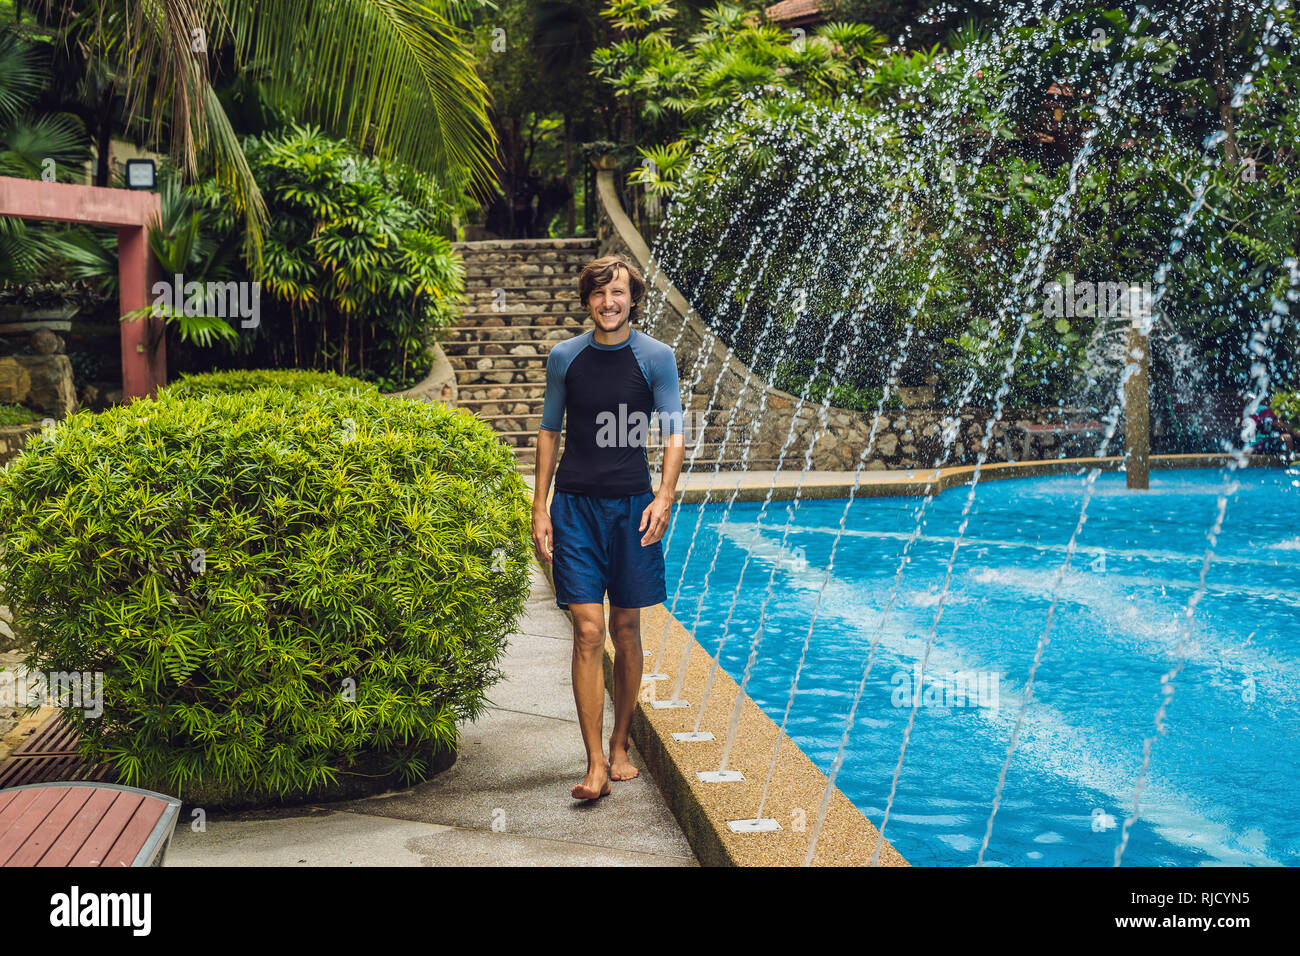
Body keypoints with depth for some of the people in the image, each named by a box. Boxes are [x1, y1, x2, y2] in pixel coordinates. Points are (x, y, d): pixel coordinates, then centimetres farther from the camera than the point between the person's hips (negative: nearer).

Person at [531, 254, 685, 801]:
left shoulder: (656, 357, 1)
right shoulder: (564, 357, 5)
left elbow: (673, 432, -1)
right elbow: (549, 431, 12)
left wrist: (664, 496, -16)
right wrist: (539, 508, 7)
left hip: (632, 506, 0)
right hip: (576, 506, 0)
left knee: (626, 629, 8)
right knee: (588, 631, -8)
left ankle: (620, 744, 25)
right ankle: (595, 764, -6)